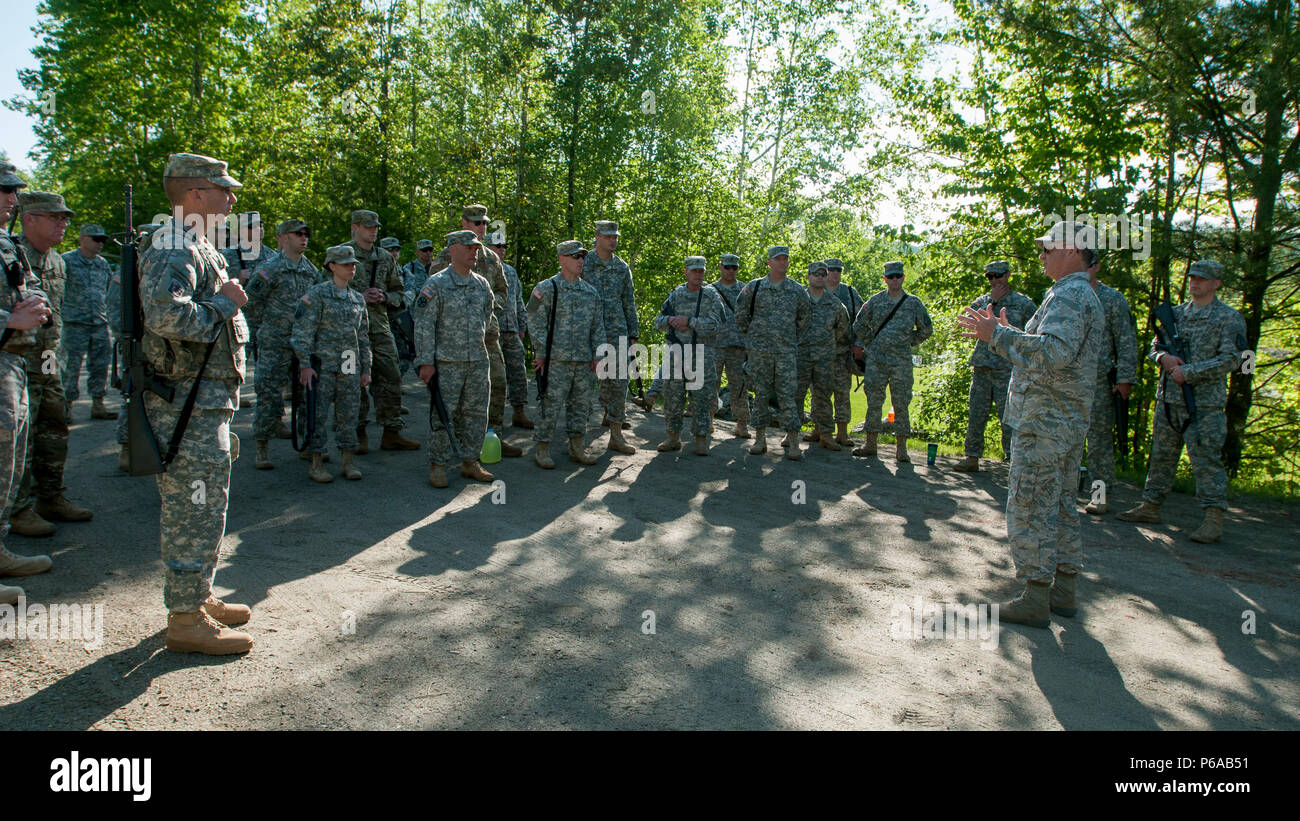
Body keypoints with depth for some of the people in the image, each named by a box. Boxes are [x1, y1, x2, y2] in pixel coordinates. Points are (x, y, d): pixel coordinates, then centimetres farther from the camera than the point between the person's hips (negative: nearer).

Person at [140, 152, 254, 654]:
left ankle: (196, 598, 30)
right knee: (195, 509, -4)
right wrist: (224, 303, -17)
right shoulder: (174, 249, -15)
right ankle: (186, 621, 5)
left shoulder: (195, 249, 19)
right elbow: (166, 314, -33)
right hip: (188, 403, -11)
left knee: (199, 507, 18)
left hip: (205, 401, 11)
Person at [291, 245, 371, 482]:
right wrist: (304, 364, -14)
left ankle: (348, 462, 16)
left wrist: (365, 369, 15)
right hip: (323, 365, -5)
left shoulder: (358, 299, 14)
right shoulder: (317, 294, -3)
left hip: (350, 368, 5)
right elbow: (302, 331, -7)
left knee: (349, 415, 7)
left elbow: (363, 336, 19)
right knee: (318, 415, -2)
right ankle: (316, 464, 6)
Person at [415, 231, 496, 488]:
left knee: (476, 413, 9)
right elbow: (423, 325, -9)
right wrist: (426, 361, -14)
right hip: (446, 362, -5)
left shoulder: (482, 284, 11)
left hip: (478, 361, 5)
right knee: (442, 416, -2)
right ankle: (438, 465, 10)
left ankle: (470, 462, 20)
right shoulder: (436, 284, -6)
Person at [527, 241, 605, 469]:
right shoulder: (547, 288, -3)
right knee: (550, 405, -5)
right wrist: (541, 354, -10)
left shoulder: (591, 291, 14)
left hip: (583, 360, 6)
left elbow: (598, 325, 17)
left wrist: (597, 354, 11)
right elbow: (536, 323, -6)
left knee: (581, 404, 10)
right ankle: (542, 450, 4)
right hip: (556, 359, -6)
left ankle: (577, 448, 20)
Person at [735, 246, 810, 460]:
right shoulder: (754, 287, 3)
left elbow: (804, 317, 19)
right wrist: (750, 334, 12)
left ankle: (793, 441, -1)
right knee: (761, 394, 5)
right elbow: (741, 313, 13)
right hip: (759, 350, 0)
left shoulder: (797, 290, 7)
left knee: (787, 395, -3)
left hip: (787, 351, 0)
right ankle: (760, 438, 13)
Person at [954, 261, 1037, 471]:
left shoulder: (1023, 302, 4)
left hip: (1007, 369, -4)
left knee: (1008, 417, -8)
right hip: (981, 366, 4)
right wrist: (992, 301, -8)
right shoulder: (982, 300, 13)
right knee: (975, 414, 6)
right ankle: (971, 457, 14)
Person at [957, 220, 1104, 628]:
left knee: (1029, 508, -5)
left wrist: (998, 335, -26)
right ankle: (1064, 591, 24)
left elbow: (1054, 352, -31)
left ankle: (1036, 599, 1)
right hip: (1070, 421, 11)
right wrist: (1004, 335, 17)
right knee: (1061, 505, 15)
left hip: (1045, 422, -11)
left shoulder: (1067, 295, -15)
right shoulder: (1085, 296, 19)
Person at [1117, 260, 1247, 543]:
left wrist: (1188, 372, -16)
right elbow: (1155, 346, 16)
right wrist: (1164, 357, -7)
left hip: (1204, 404, -6)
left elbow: (1230, 359, -10)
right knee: (1161, 456, 12)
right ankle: (1150, 507, 21)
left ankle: (1214, 520, -2)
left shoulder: (1229, 318, -1)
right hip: (1168, 399, 6)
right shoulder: (1176, 313, 15)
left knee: (1207, 460, -7)